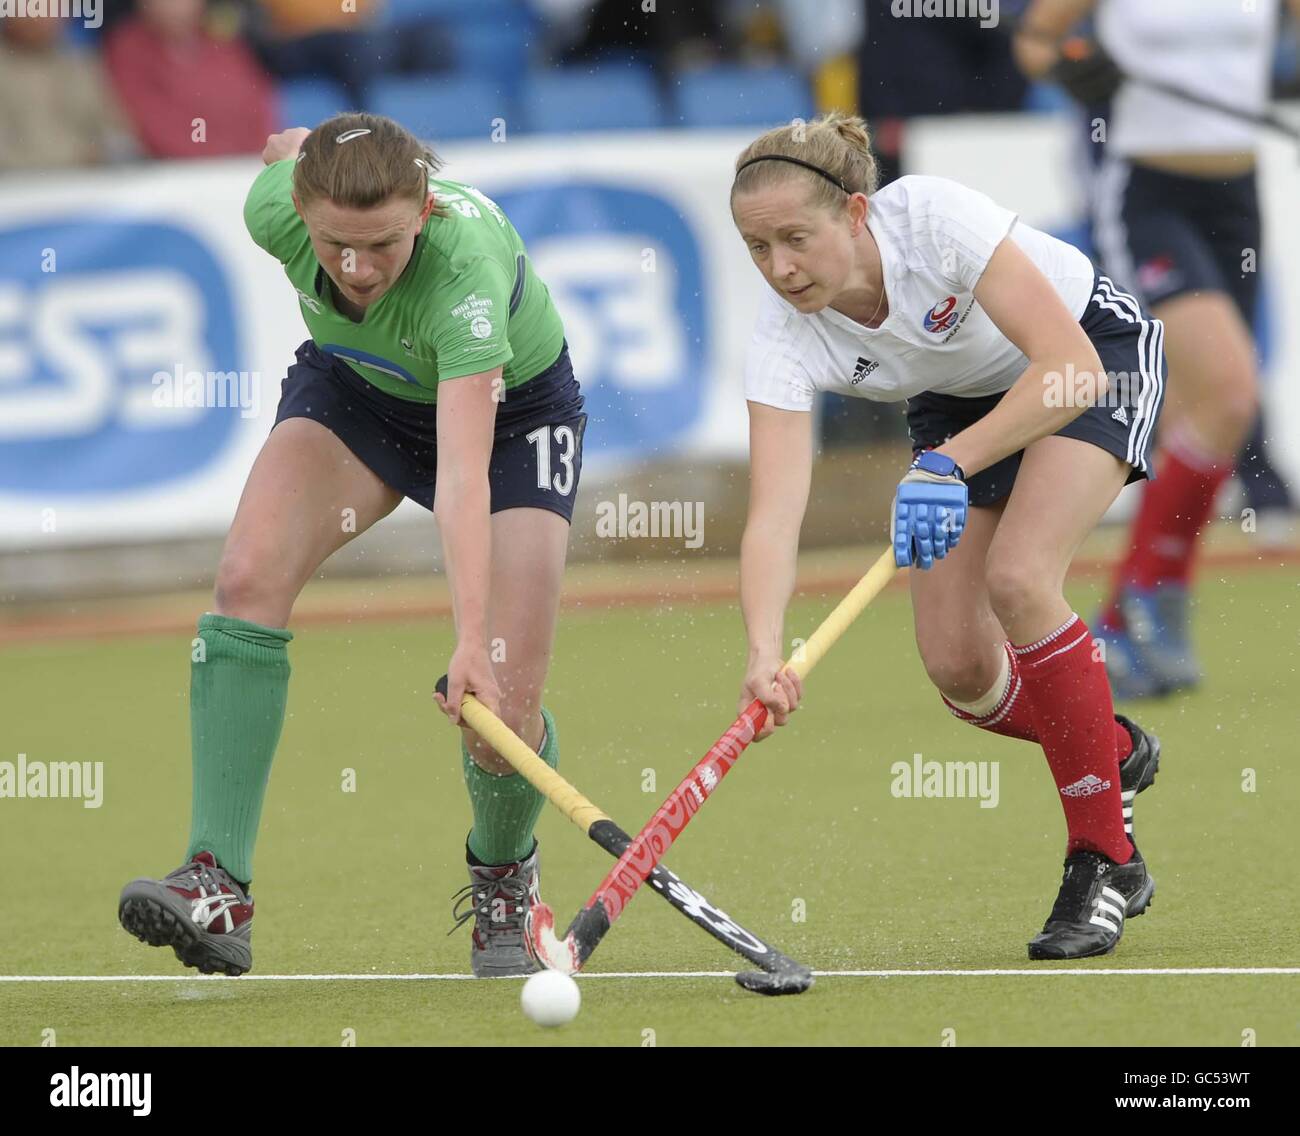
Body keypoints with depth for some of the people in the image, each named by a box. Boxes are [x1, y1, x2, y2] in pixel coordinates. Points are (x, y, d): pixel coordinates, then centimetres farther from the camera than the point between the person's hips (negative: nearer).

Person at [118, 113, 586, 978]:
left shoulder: (466, 266, -42)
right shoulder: (276, 203, -31)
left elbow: (463, 475, -49)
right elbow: (286, 145, -4)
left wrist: (473, 644, -57)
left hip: (511, 406, -3)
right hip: (357, 385, 3)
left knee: (506, 705, -13)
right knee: (250, 577, -25)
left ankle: (503, 877, 23)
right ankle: (217, 889, -30)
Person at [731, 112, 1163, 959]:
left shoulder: (933, 216, -36)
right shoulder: (784, 341, -25)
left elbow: (1074, 368, -38)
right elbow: (775, 513, -35)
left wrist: (948, 466, -44)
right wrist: (764, 652, -52)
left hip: (1096, 348, -5)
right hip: (960, 400, 5)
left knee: (1018, 579, -27)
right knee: (957, 665, -7)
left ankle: (1104, 861, -14)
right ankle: (1115, 752, 27)